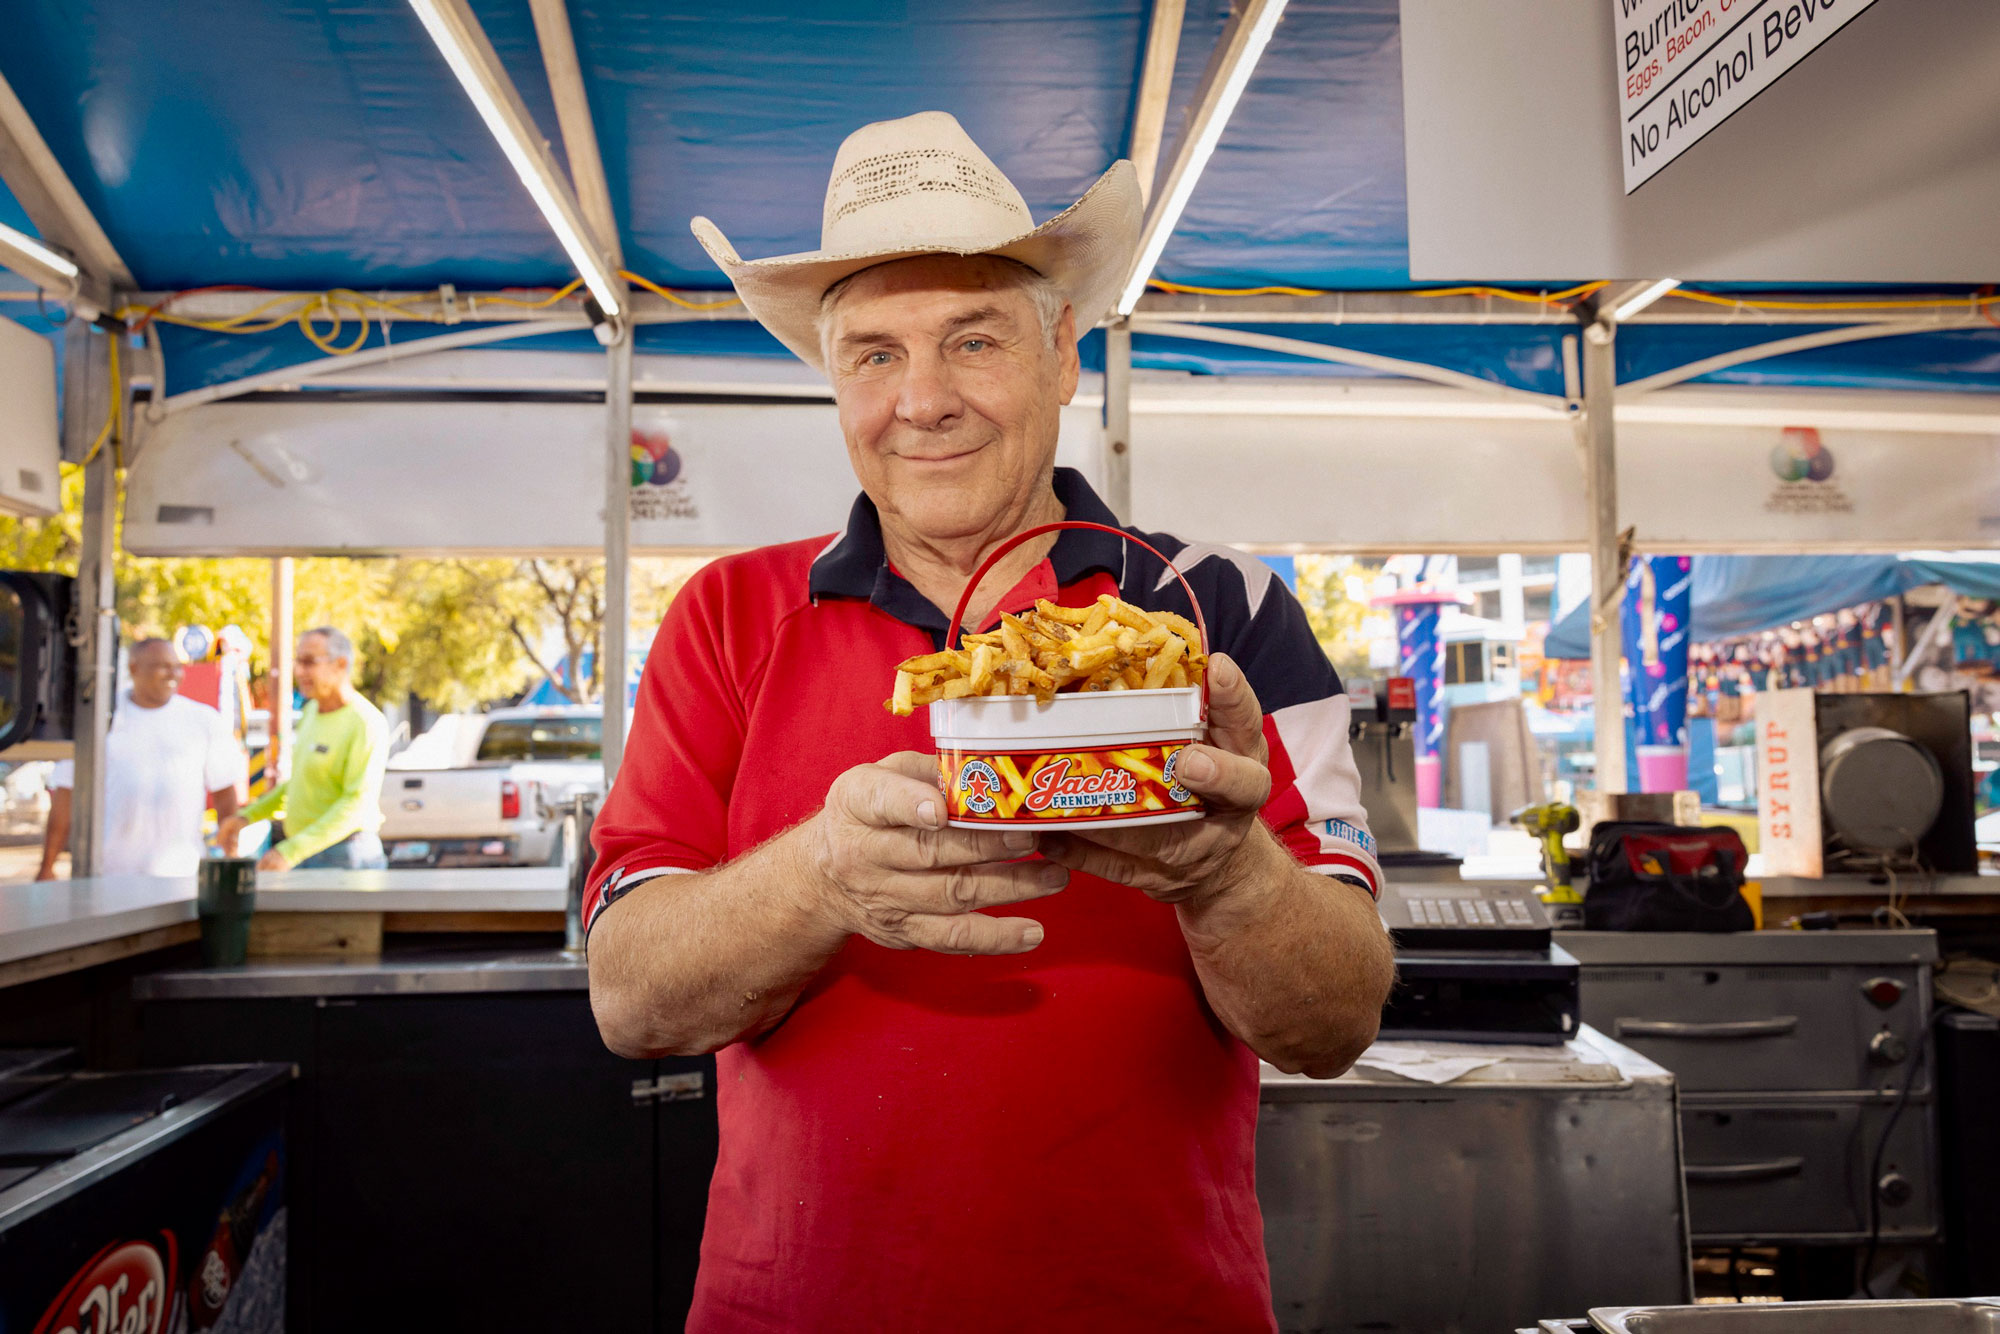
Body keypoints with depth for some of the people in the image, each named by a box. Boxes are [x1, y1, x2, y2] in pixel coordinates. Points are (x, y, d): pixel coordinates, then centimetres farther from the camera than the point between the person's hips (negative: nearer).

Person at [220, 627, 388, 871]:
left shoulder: (366, 723, -16)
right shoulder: (312, 711, 12)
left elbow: (357, 804, -22)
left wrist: (291, 852, -26)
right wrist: (247, 816, 15)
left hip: (343, 860, -8)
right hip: (306, 859, 8)